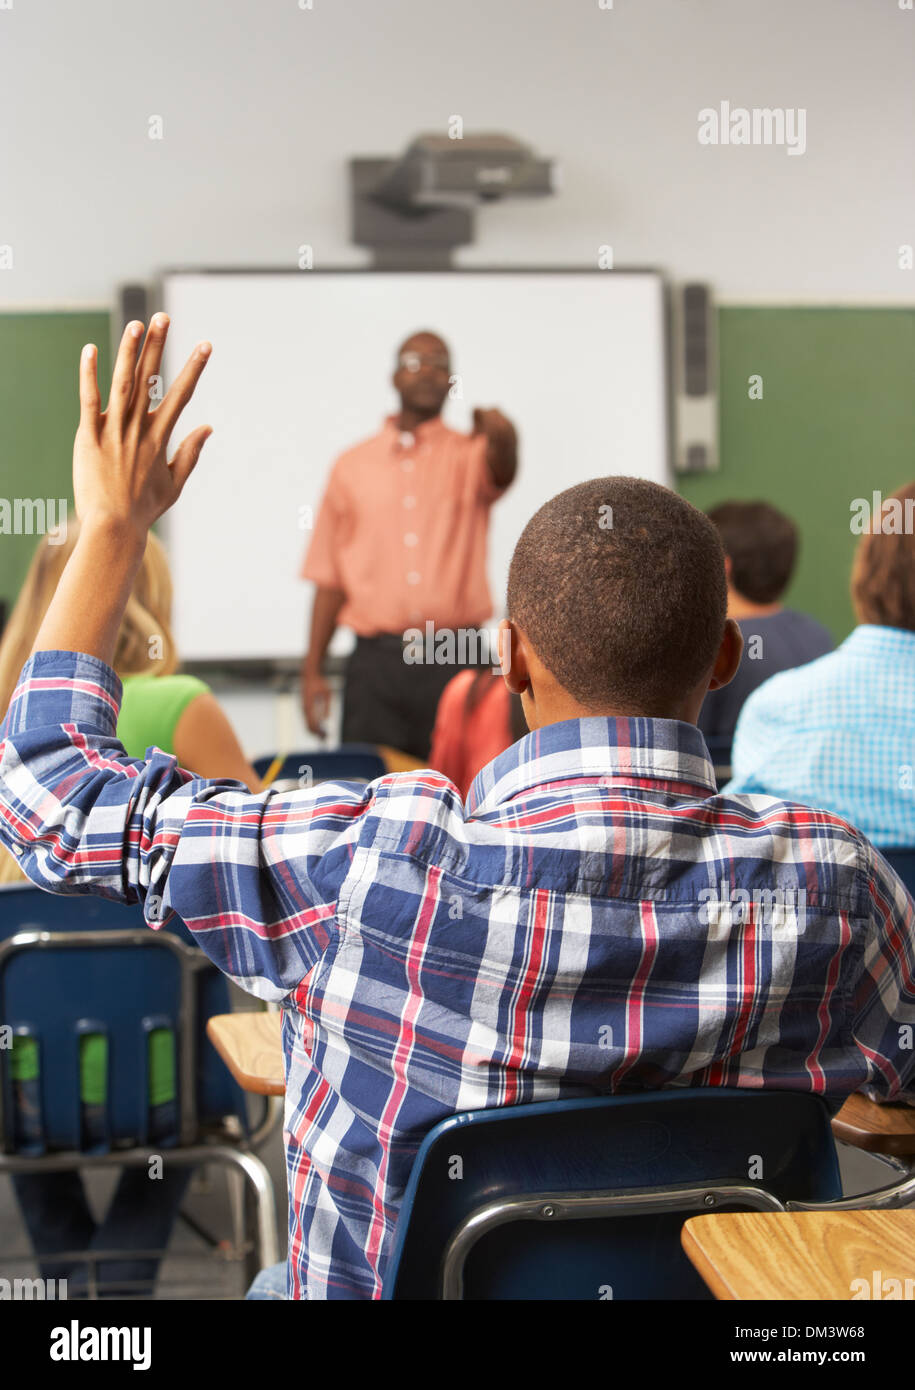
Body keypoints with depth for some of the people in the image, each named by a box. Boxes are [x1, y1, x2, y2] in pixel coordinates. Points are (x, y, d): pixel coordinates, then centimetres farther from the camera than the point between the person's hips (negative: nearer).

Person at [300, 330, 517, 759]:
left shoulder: (469, 454, 9)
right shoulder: (352, 466, 13)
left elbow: (500, 472, -17)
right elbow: (329, 577, 12)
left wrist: (502, 441, -41)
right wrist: (312, 670, 5)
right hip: (376, 662, 1)